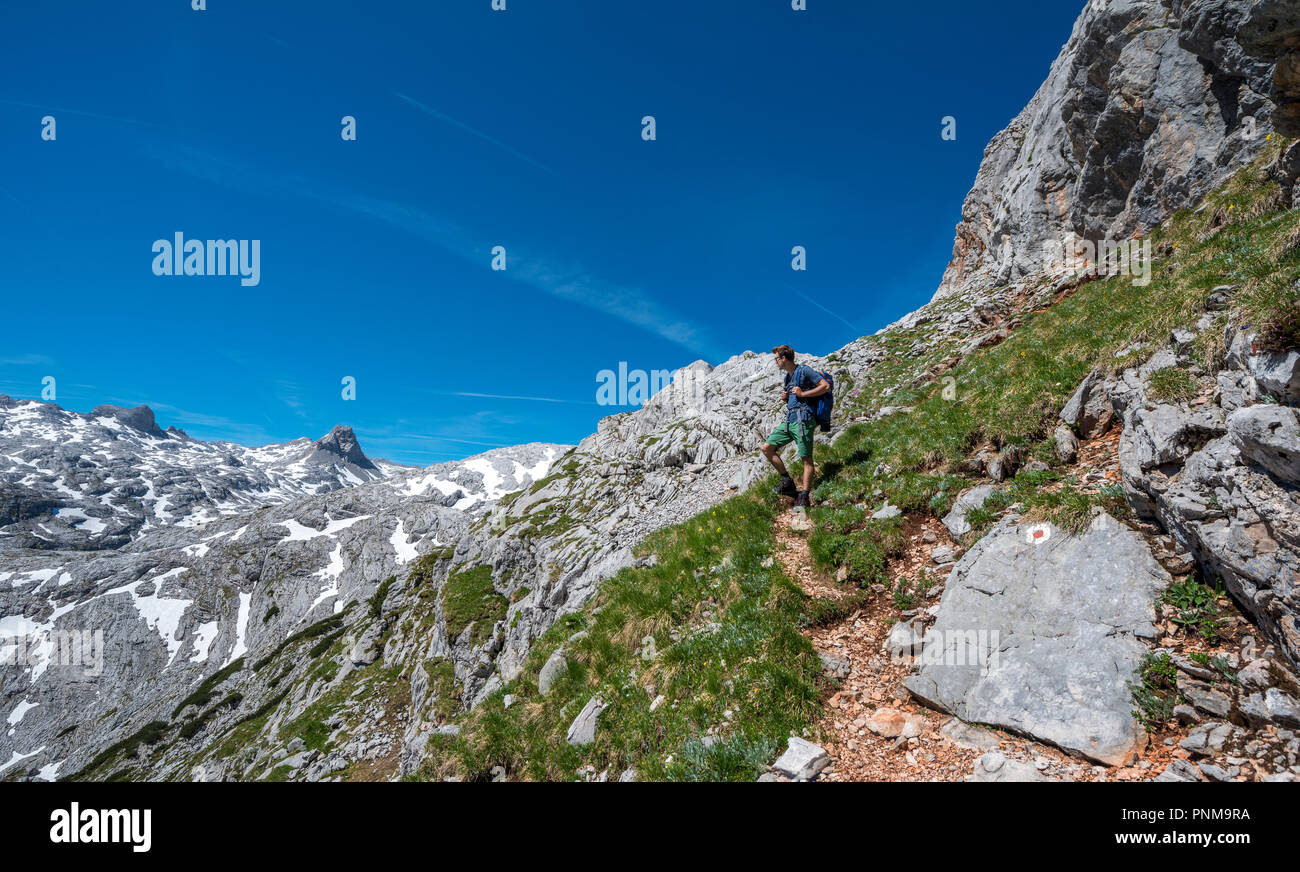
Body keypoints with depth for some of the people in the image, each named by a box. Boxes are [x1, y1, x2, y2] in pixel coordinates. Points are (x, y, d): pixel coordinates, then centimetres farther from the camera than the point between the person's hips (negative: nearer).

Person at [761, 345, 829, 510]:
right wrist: (785, 397, 9)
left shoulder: (804, 371, -5)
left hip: (803, 419, -9)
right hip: (789, 420, 9)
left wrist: (803, 394, -14)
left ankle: (803, 497, -10)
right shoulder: (787, 377, 21)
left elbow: (826, 386, -11)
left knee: (806, 459, -8)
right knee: (767, 448, 2)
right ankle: (787, 482, 7)